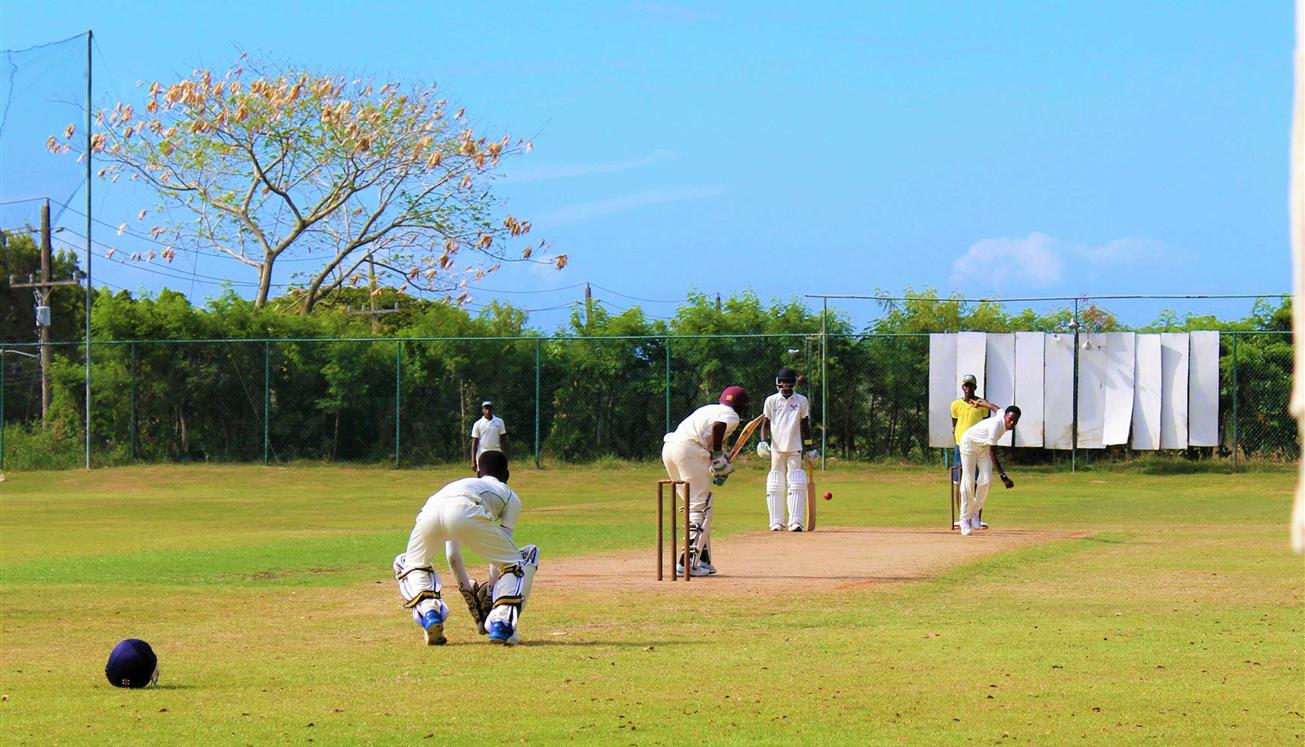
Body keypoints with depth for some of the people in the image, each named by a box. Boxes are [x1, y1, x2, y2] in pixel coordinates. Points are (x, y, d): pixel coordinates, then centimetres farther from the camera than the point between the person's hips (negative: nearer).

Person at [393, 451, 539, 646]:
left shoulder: (462, 483, 45)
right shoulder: (510, 496, 34)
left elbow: (452, 554, 45)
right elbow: (501, 550, 27)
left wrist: (467, 588, 52)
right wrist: (491, 588, 36)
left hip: (430, 511, 4)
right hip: (466, 512, -4)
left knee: (411, 563, 33)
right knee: (521, 559, 16)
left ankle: (429, 611, 6)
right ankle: (501, 622, 0)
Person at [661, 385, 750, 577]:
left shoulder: (708, 409, 31)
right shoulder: (731, 416, 6)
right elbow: (717, 426, -16)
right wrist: (719, 457, -10)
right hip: (688, 450, -8)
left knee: (695, 505, 18)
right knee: (701, 507, -6)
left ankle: (703, 560, 18)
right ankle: (688, 563, -16)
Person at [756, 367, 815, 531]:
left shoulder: (801, 401, 4)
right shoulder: (771, 401, 5)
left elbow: (805, 425, 10)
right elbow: (766, 423, 8)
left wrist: (808, 448, 9)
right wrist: (764, 441, -8)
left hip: (795, 449, -1)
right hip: (776, 449, 1)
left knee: (796, 486, -9)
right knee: (774, 486, 1)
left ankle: (795, 522, -12)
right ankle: (776, 522, 5)